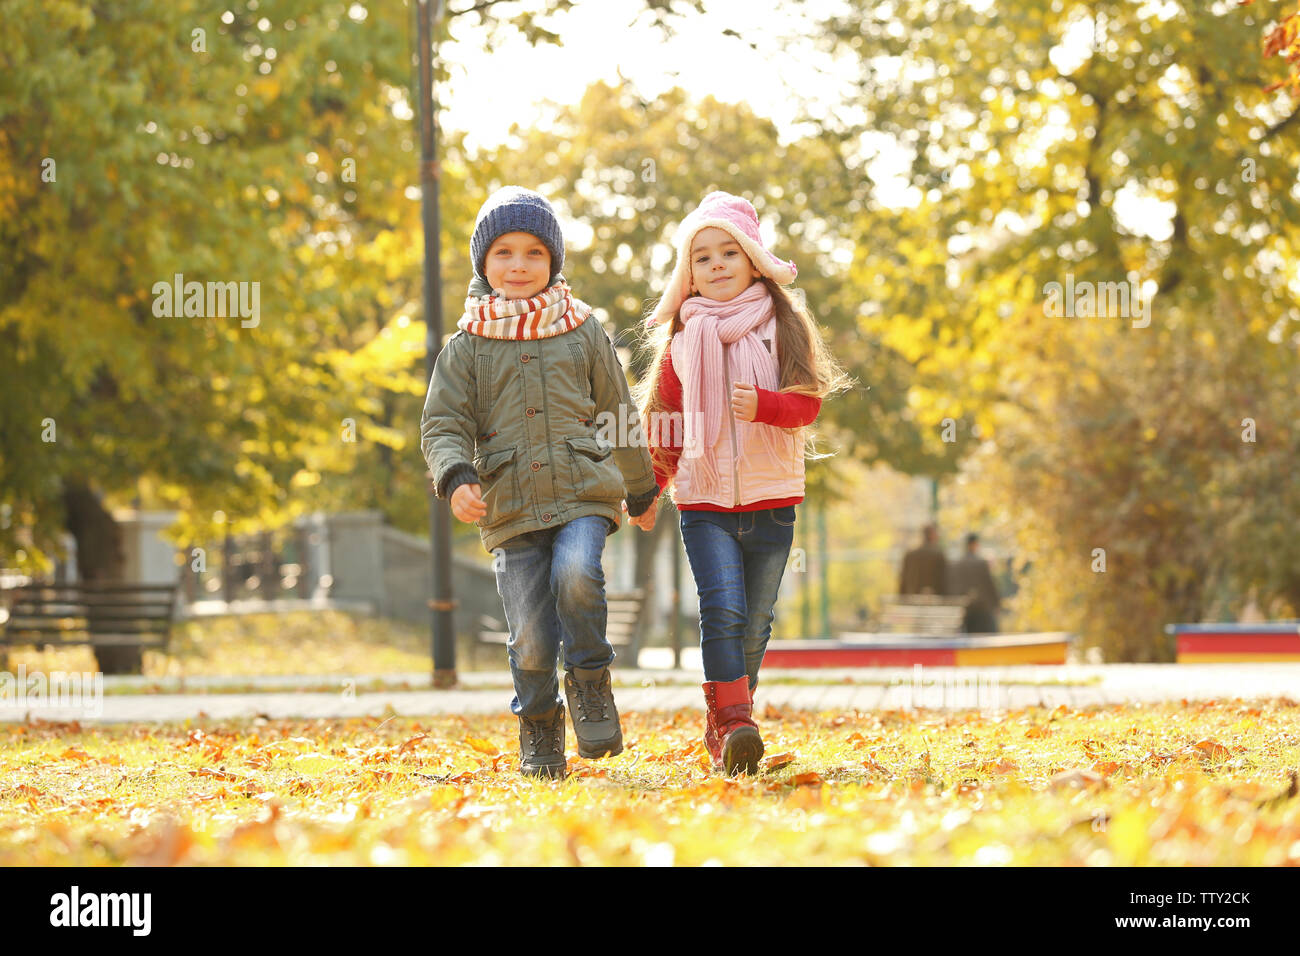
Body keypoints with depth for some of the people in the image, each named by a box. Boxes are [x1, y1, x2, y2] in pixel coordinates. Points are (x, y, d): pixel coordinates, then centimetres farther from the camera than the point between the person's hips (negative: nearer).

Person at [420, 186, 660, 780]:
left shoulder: (583, 333, 11)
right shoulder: (466, 347, 8)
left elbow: (620, 414, 19)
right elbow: (442, 425, 4)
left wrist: (641, 489, 25)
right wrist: (455, 479, -16)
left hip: (585, 491, 0)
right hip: (510, 504, 0)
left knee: (576, 575, -29)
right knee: (530, 636, -5)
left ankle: (590, 680, -5)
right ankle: (538, 729, 19)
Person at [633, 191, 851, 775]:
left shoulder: (783, 328, 3)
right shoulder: (681, 341, 7)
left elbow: (809, 400, -5)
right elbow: (667, 423, 15)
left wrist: (762, 404, -23)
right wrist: (651, 487, 8)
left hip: (770, 501, 1)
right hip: (703, 501, -1)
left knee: (754, 624, 6)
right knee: (722, 607, -19)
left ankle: (722, 724, 21)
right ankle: (734, 724, -17)